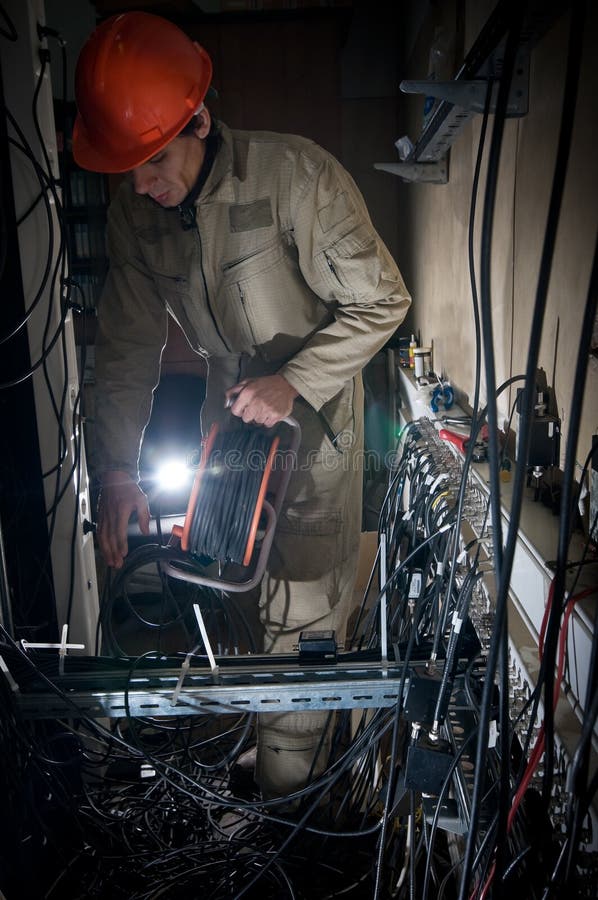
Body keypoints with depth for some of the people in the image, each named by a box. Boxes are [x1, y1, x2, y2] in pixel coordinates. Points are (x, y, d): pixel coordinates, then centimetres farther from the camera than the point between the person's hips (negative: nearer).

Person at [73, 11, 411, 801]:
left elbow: (381, 301, -18)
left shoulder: (296, 175, -24)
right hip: (229, 406, 6)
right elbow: (126, 345, -3)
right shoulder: (133, 212, -7)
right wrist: (117, 468, -10)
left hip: (316, 407, -5)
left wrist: (293, 383, -27)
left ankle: (287, 781, 21)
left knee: (300, 606, -1)